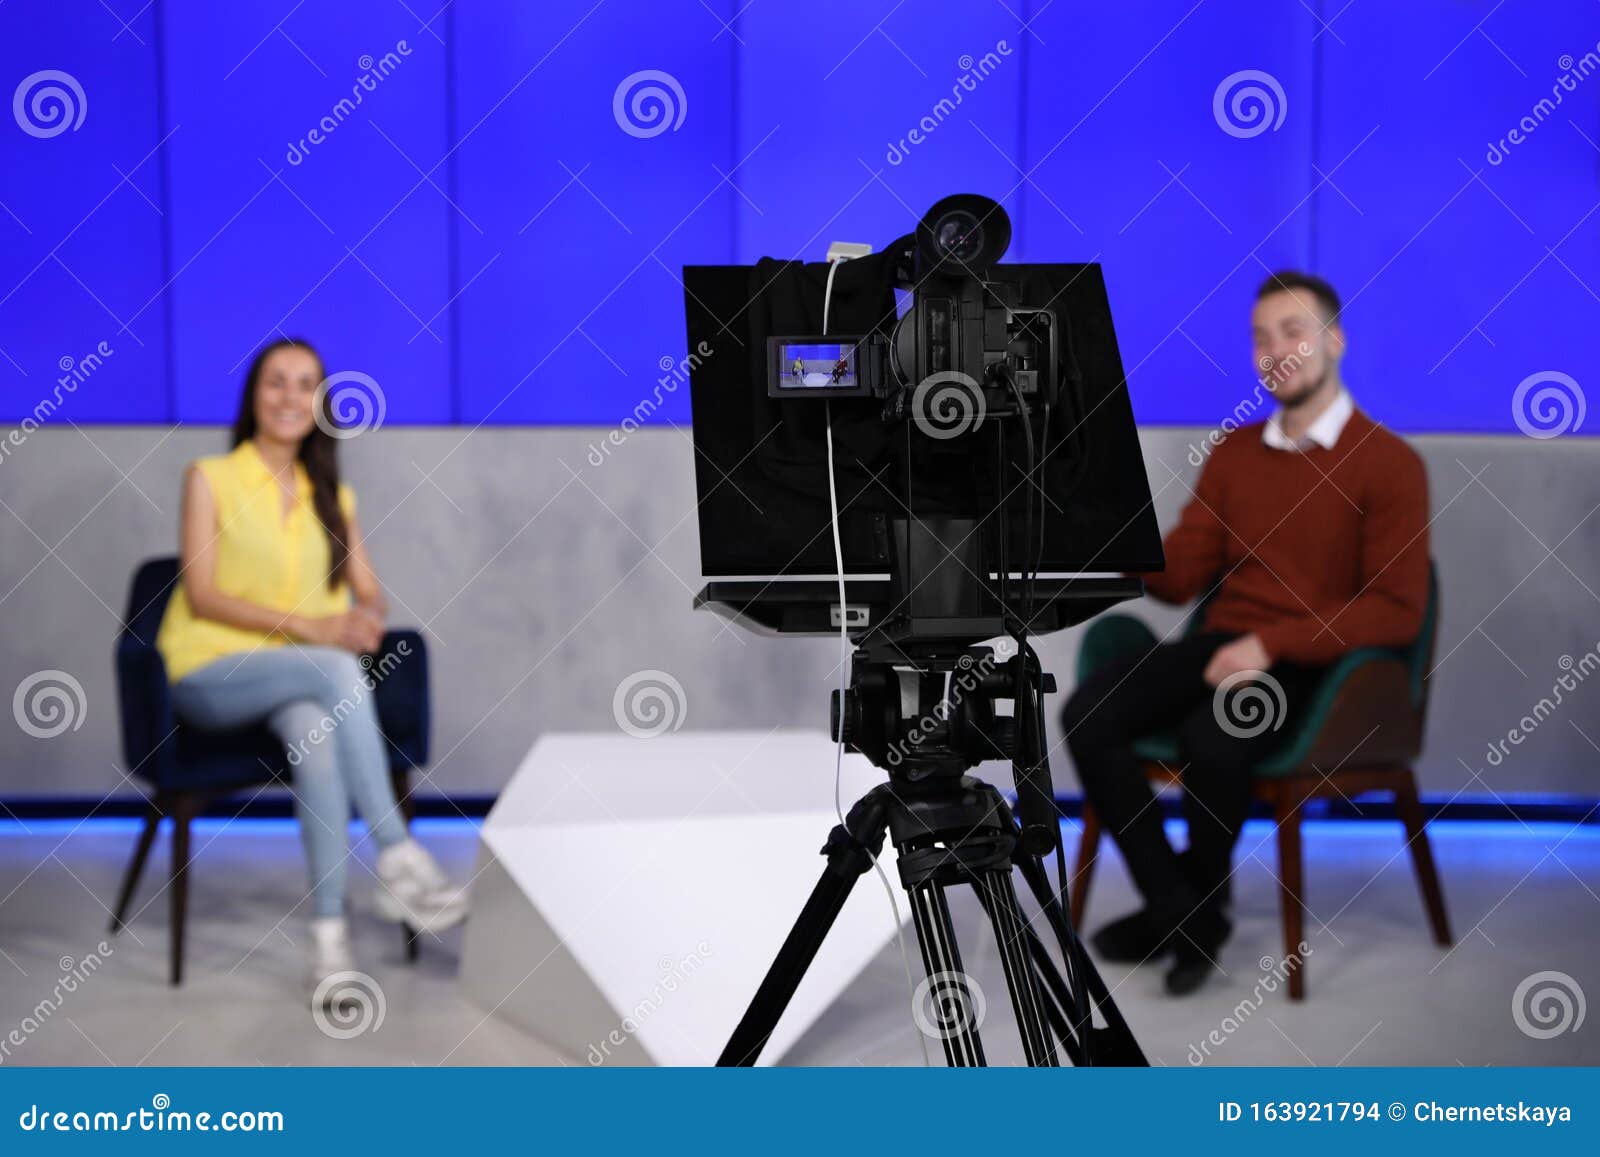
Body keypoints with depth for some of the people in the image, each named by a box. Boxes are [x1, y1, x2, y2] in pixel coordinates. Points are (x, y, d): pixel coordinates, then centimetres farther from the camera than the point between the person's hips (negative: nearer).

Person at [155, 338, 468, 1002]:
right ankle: (399, 862, -37)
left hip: (301, 677, 3)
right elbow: (201, 595, -6)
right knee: (338, 670, -34)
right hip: (210, 674, -3)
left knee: (316, 734, -35)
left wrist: (365, 617, -14)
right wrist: (308, 626, -19)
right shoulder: (210, 479, 4)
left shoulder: (333, 497, 18)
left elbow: (369, 593, 13)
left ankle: (330, 934, -38)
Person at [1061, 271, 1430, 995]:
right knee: (1086, 716, -22)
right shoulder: (1233, 453, 13)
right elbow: (1178, 579, 9)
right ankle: (1178, 910, -11)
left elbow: (1396, 612, -10)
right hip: (1218, 646, 5)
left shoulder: (1390, 464, -3)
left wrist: (1272, 645, -21)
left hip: (1317, 666, -5)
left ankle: (1201, 903, -6)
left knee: (1211, 739, -36)